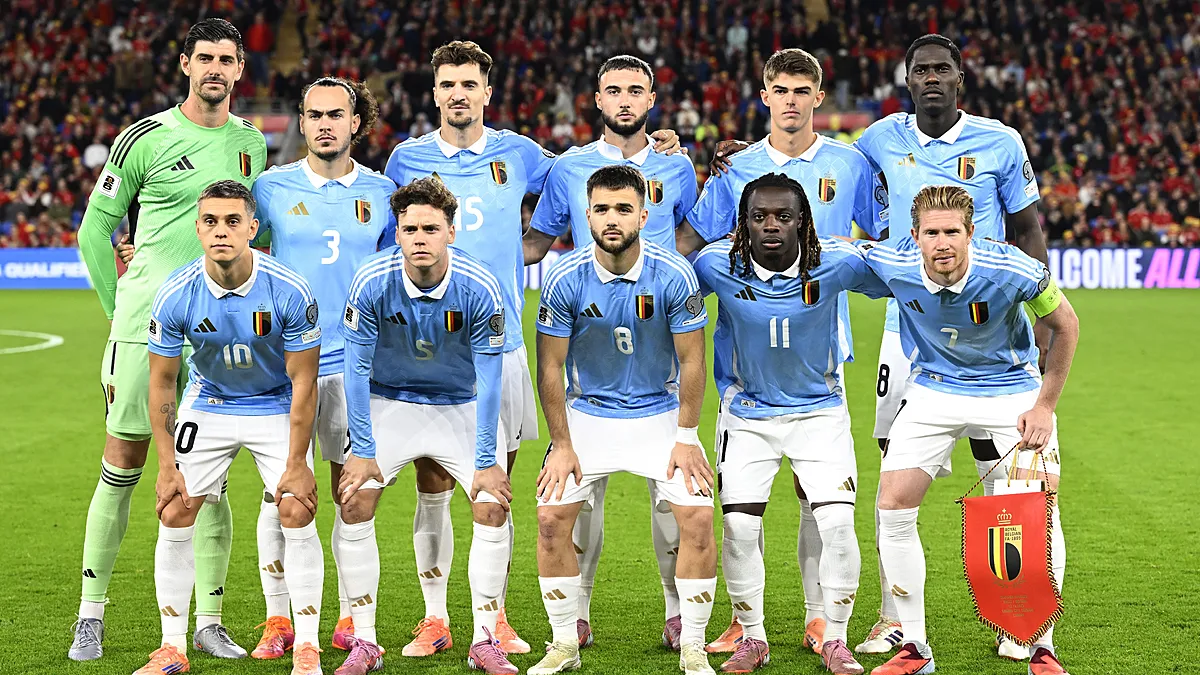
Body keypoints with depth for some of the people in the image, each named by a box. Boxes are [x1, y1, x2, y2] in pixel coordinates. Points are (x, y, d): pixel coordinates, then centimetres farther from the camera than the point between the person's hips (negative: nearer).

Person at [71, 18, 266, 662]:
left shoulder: (250, 142, 11)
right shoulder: (145, 138, -2)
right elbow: (94, 230, 5)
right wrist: (119, 307, 3)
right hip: (144, 324, -3)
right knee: (122, 470, -1)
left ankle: (209, 622, 10)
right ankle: (91, 617, 8)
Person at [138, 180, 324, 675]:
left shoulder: (289, 291, -25)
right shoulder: (175, 296, -21)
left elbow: (303, 381, -16)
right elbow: (161, 380, -7)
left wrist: (296, 464, -16)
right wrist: (167, 465, -8)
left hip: (277, 406, -2)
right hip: (207, 405, 2)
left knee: (297, 513, -14)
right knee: (175, 514, -7)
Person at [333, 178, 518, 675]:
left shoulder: (479, 289, -23)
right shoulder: (371, 283, -22)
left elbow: (488, 380, -17)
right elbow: (357, 368, -13)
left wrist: (486, 462, -17)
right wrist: (363, 450, -13)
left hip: (461, 406, 0)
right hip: (389, 404, 0)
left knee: (492, 507, -14)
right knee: (354, 503, -14)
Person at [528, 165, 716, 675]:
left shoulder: (673, 275, -17)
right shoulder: (565, 279, -15)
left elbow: (691, 359, -8)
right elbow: (550, 367, -6)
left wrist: (686, 439, -9)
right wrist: (562, 445, -7)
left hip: (660, 413, -1)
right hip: (587, 415, 1)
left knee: (698, 518, -15)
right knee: (551, 518, -11)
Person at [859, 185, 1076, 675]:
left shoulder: (1013, 271, -28)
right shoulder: (891, 264, -23)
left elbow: (1064, 325, -10)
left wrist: (1045, 406, -9)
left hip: (1011, 387, -2)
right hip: (933, 391, 2)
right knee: (893, 505, -9)